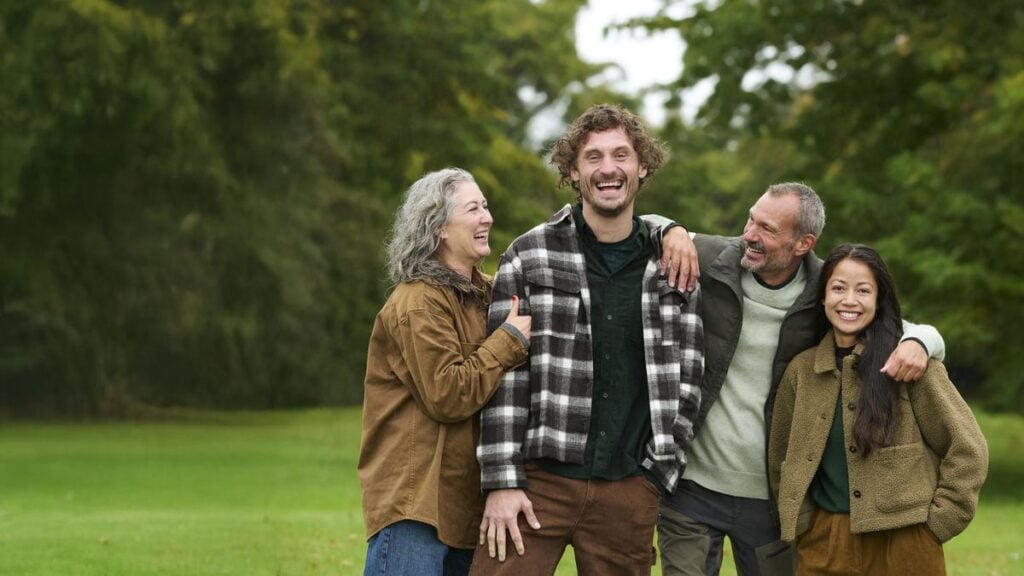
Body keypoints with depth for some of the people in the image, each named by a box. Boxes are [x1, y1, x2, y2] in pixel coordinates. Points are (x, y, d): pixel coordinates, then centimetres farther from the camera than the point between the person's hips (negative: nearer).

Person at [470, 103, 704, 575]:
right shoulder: (530, 256, 1)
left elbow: (687, 378, 13)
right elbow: (505, 374, -3)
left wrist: (662, 466, 4)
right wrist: (501, 481, -9)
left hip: (631, 490, 2)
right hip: (540, 481, -2)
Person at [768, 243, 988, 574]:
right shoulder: (801, 370, 6)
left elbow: (967, 448, -3)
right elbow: (781, 461, 16)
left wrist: (937, 523, -6)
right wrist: (802, 525, 8)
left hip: (903, 543, -3)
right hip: (823, 546, 3)